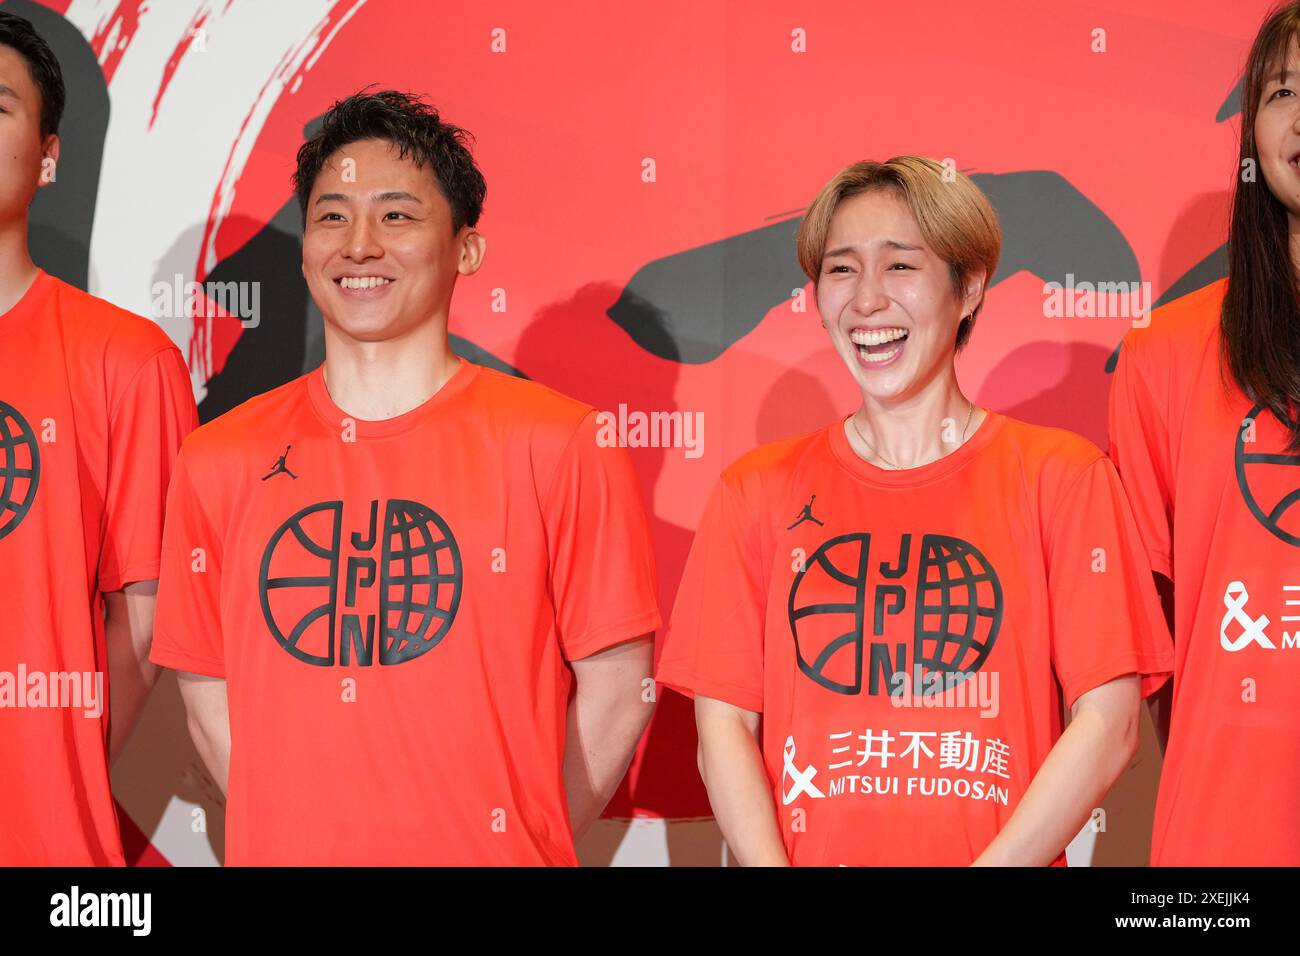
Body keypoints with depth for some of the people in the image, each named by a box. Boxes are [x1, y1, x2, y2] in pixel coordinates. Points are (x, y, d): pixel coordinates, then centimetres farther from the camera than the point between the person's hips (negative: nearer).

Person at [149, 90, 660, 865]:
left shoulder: (564, 449, -9)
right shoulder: (220, 463, -1)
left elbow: (615, 689, -5)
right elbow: (209, 698, 5)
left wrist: (527, 840, -6)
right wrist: (307, 832, -2)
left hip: (493, 852, -2)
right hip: (280, 850, 3)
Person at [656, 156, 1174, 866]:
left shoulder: (1062, 478, -2)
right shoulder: (756, 492, 4)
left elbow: (1107, 722, -7)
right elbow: (723, 726, 0)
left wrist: (992, 864, -17)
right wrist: (774, 867, -15)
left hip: (1002, 853, -1)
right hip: (805, 851, 1)